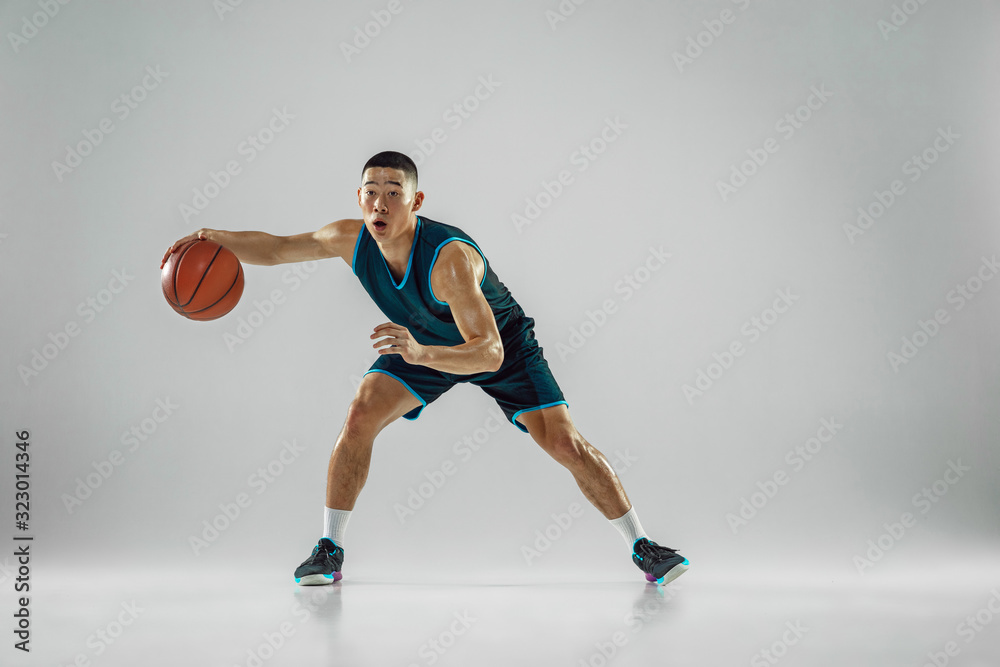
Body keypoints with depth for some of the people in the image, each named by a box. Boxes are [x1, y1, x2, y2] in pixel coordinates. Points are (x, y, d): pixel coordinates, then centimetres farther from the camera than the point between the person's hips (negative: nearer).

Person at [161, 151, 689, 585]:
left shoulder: (450, 257, -40)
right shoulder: (350, 240, -23)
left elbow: (490, 353, -44)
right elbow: (276, 248, -6)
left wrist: (421, 353, -60)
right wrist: (218, 239, -22)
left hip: (500, 345, -4)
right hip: (422, 344, 4)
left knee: (565, 444, -13)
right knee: (360, 417, -17)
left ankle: (642, 547, 5)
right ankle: (329, 550, -2)